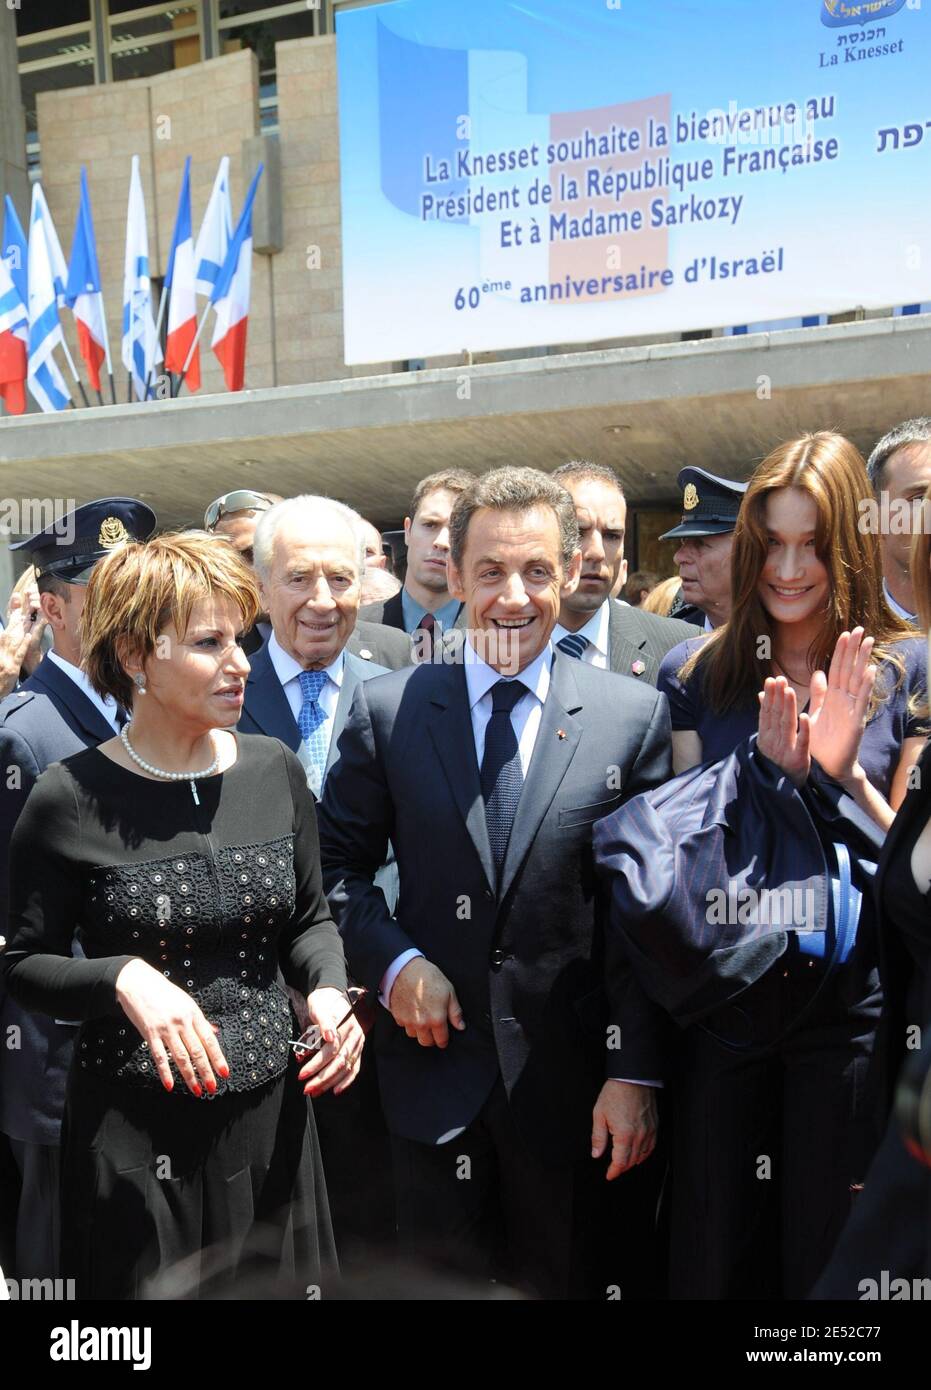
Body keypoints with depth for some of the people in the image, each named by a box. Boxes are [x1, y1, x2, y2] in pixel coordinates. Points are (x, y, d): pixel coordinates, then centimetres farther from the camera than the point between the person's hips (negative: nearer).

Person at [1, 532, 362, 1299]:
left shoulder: (274, 770, -1)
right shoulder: (70, 800, -12)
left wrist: (328, 991, -10)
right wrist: (125, 978, -23)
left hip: (271, 1117, 4)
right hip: (134, 1137, -4)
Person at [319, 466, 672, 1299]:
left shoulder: (633, 715, -4)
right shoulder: (388, 710, -2)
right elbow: (338, 862, 5)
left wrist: (636, 1072, -7)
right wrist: (392, 961, -11)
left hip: (568, 1078, 0)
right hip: (433, 1060, 1)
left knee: (563, 1280, 17)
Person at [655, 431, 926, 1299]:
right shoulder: (696, 674, 1)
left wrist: (844, 772, -19)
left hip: (848, 1008, -1)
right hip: (721, 1005, 1)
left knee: (827, 1259, 13)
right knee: (709, 1257, 14)